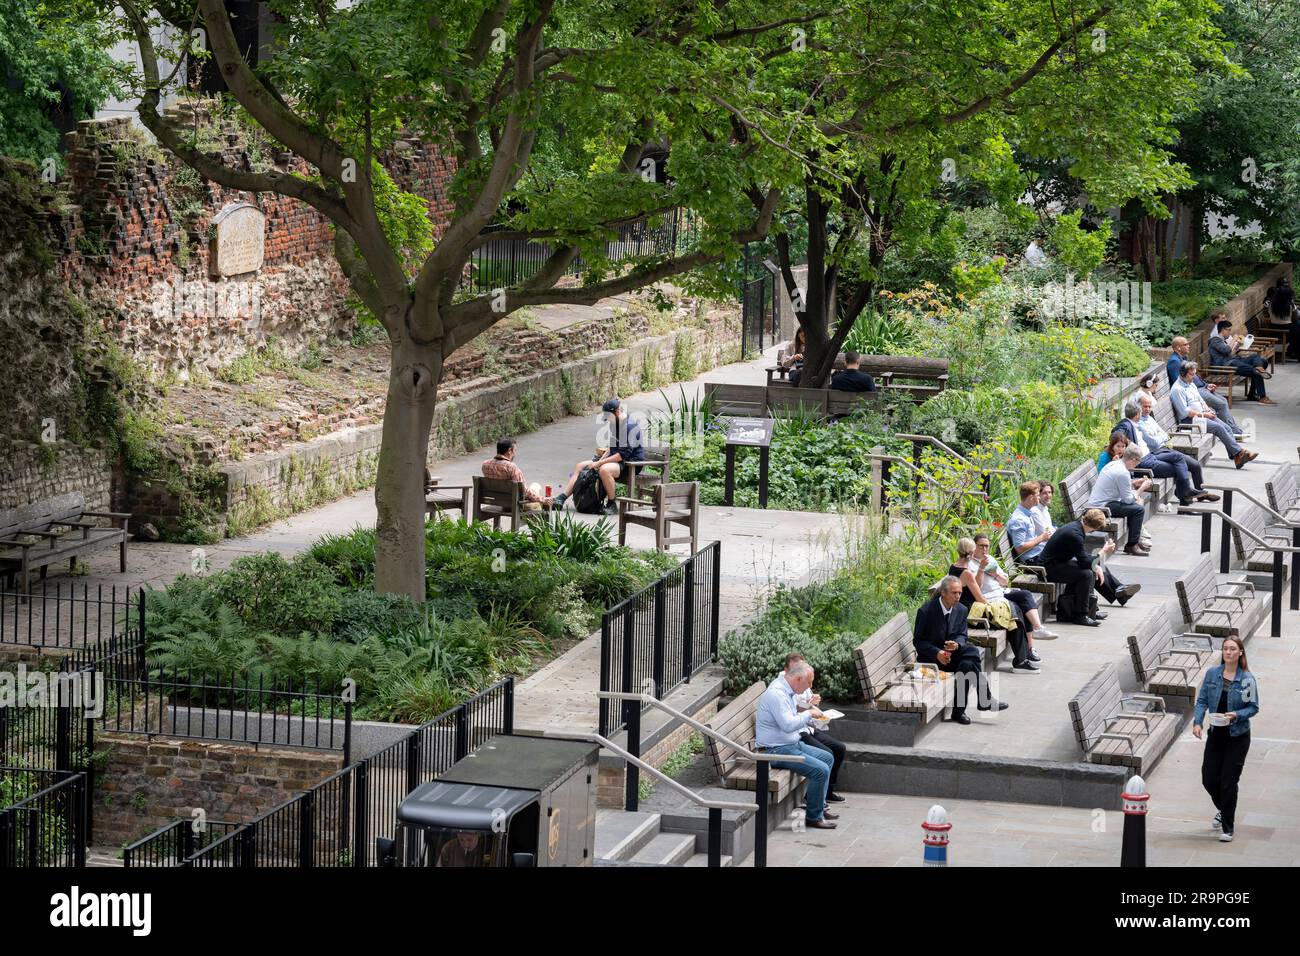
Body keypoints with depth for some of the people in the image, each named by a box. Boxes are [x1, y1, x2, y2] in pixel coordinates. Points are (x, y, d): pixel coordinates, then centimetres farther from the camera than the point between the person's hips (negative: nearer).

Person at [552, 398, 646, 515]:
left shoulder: (631, 426, -19)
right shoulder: (615, 424, 10)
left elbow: (624, 454, -24)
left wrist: (599, 463, -23)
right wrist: (600, 460, 1)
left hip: (631, 463, -10)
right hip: (615, 459, 10)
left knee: (604, 470, -39)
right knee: (580, 466, 6)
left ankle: (612, 505, -25)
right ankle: (560, 499, 2)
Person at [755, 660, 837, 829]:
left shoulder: (788, 691, 11)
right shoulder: (776, 694, -23)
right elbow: (788, 724, -31)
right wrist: (809, 714, -18)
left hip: (791, 743, 11)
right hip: (776, 750, -11)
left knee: (827, 758, 19)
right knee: (821, 770, -20)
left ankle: (819, 806, 25)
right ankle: (814, 817, -7)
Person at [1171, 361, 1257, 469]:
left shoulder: (1191, 383, 17)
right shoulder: (1177, 389, -13)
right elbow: (1185, 412, -19)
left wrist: (1207, 411, 5)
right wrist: (1203, 414, -15)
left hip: (1201, 415, 9)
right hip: (1188, 420, -9)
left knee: (1227, 428, -10)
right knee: (1219, 428, -24)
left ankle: (1236, 457, -18)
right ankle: (1239, 453, -22)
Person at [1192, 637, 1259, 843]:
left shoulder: (1247, 679, -10)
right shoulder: (1212, 674, -2)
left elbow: (1253, 707, -6)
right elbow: (1202, 700, 0)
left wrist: (1237, 715, -23)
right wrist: (1197, 722, -14)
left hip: (1238, 736, -3)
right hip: (1216, 734, 3)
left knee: (1229, 782, -2)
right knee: (1208, 779, 6)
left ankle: (1228, 828, 12)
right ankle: (1224, 810, 38)